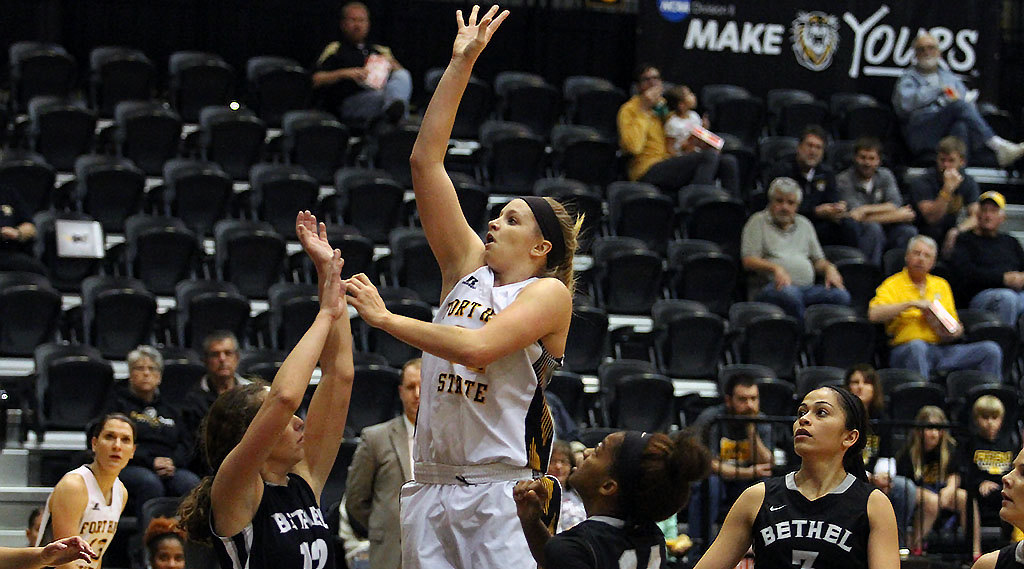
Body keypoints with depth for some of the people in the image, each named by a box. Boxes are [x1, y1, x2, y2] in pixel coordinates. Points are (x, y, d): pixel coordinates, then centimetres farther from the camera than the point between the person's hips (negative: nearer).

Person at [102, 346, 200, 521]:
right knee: (150, 483, -39)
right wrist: (150, 461, -11)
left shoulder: (169, 409, 31)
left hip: (171, 468, 3)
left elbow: (186, 442, 19)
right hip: (131, 467, -3)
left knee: (191, 482, -31)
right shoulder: (118, 403, 17)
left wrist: (173, 462, -5)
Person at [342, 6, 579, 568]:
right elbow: (425, 163, 13)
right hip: (431, 487, 6)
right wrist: (460, 65, 10)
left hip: (501, 492, -6)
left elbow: (477, 347, -19)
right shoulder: (467, 267, 15)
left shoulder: (548, 293, -1)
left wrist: (384, 317, -13)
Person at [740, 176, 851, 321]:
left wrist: (829, 268, 3)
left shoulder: (804, 225, 27)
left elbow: (818, 260, 27)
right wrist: (775, 268, -17)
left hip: (807, 288, 4)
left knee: (841, 296, -25)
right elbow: (749, 261, 1)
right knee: (790, 293, -41)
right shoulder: (758, 222, 12)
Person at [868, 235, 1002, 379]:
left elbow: (956, 327, 21)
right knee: (917, 346, -41)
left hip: (942, 349, 5)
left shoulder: (941, 285, 22)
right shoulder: (893, 285, 6)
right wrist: (911, 304, -15)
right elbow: (874, 314, -13)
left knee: (991, 350, -13)